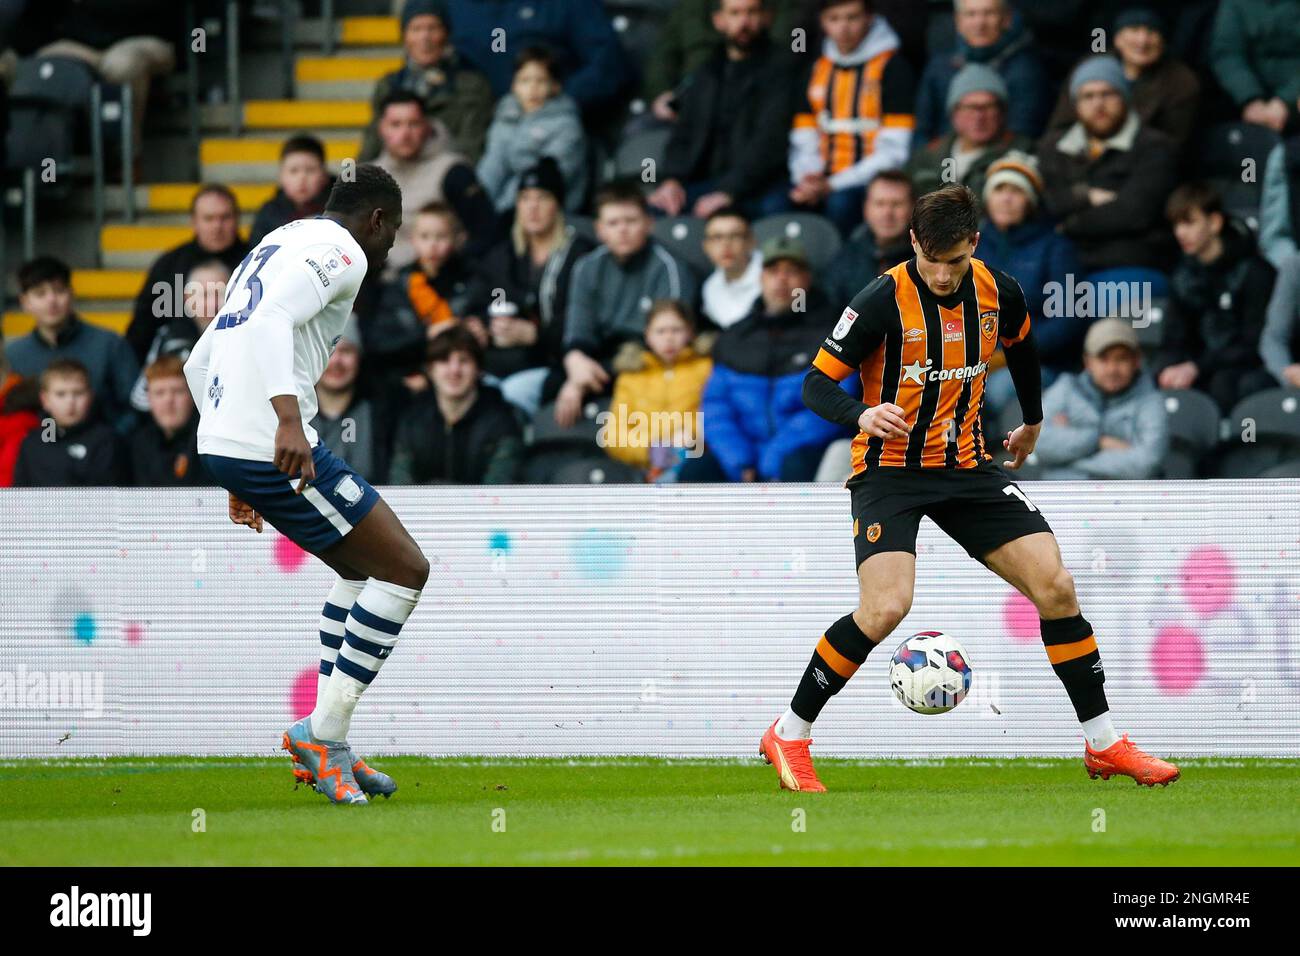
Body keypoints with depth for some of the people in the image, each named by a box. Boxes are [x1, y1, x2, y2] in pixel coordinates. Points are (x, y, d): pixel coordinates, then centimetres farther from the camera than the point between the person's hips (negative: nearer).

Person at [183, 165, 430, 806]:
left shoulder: (275, 246, 26)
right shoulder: (341, 250, -2)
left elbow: (198, 364, 29)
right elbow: (273, 319, -22)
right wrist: (288, 419, -31)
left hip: (220, 442, 10)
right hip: (273, 448, -10)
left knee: (362, 567, 23)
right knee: (405, 569, -2)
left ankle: (326, 744, 18)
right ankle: (323, 734, -4)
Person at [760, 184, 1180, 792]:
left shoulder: (997, 292, -2)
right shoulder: (883, 300, -17)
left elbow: (1020, 344, 22)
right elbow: (817, 383, -16)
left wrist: (1033, 421, 32)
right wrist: (863, 415, -35)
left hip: (969, 467, 5)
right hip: (890, 469, -5)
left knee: (1055, 586, -6)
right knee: (886, 607, -24)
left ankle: (1103, 743, 8)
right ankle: (789, 736, -7)